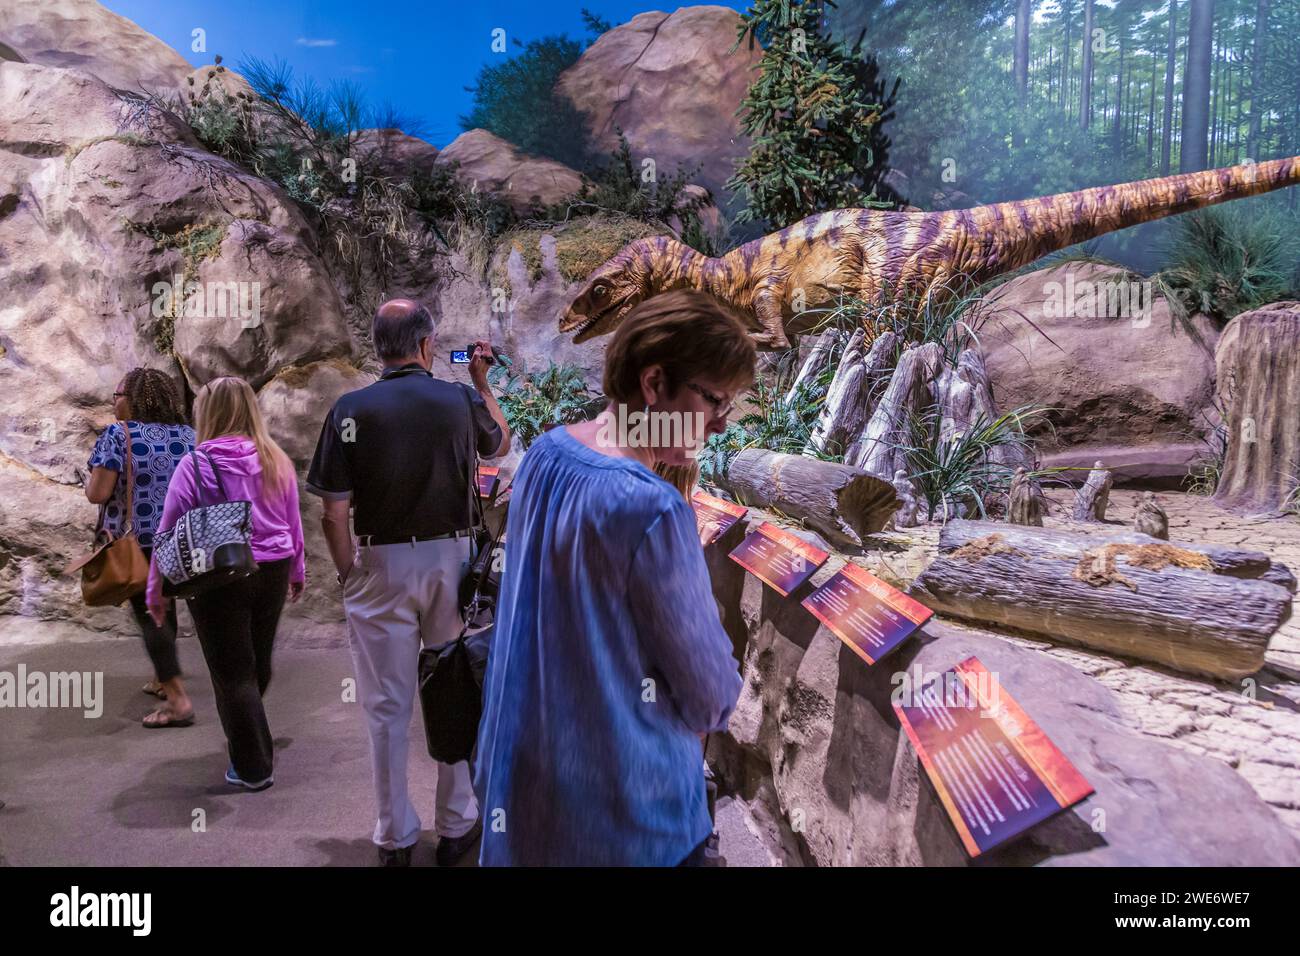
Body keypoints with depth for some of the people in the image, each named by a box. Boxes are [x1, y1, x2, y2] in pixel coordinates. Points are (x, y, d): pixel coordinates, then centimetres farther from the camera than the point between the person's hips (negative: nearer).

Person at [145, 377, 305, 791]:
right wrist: (298, 571, 23)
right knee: (258, 663, 18)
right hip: (272, 572, 5)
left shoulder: (195, 464, -11)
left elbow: (170, 531, -7)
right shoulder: (276, 461, 2)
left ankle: (254, 767, 12)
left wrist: (156, 589, 2)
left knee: (232, 672, 6)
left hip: (218, 578, -4)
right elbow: (293, 523, 10)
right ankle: (248, 743, 37)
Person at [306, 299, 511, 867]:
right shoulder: (462, 400, -4)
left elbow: (334, 513, -9)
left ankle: (394, 837, 23)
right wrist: (482, 382, 26)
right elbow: (501, 446, 18)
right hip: (451, 559, 1)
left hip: (380, 565, -1)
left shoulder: (351, 410, -8)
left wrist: (348, 576, 4)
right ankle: (456, 827, 26)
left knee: (387, 706, 11)